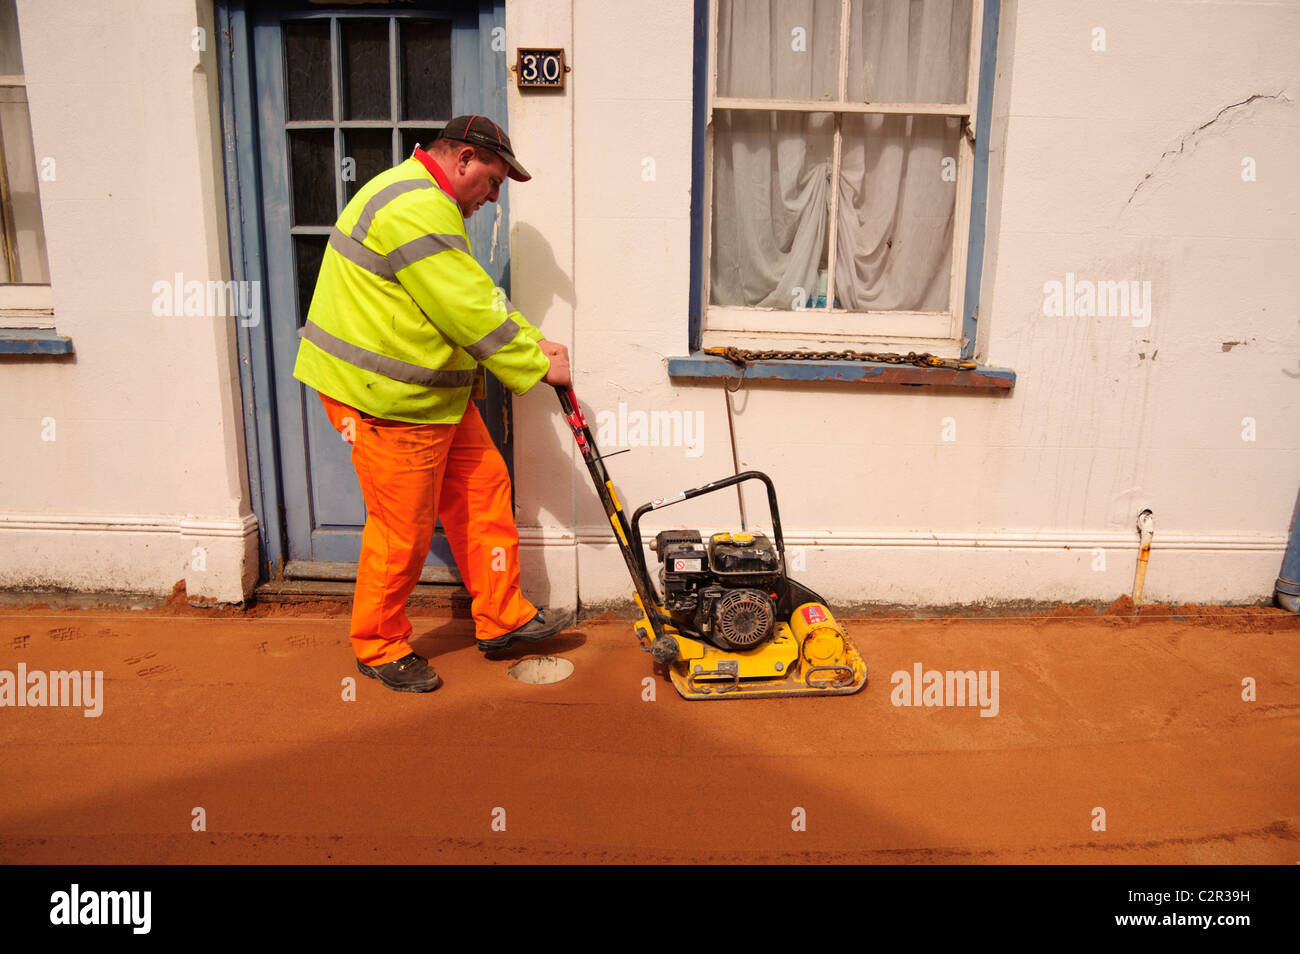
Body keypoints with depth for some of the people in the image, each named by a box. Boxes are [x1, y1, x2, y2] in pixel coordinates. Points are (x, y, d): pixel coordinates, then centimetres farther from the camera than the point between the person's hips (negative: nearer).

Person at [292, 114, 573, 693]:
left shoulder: (428, 201, 17)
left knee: (482, 485, 11)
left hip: (434, 392, 11)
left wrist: (533, 343, 7)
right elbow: (472, 312, -23)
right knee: (404, 528, 0)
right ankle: (380, 648, 20)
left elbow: (477, 296, 17)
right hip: (385, 397, -11)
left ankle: (501, 618, 23)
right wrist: (538, 366, -12)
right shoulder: (416, 209, -21)